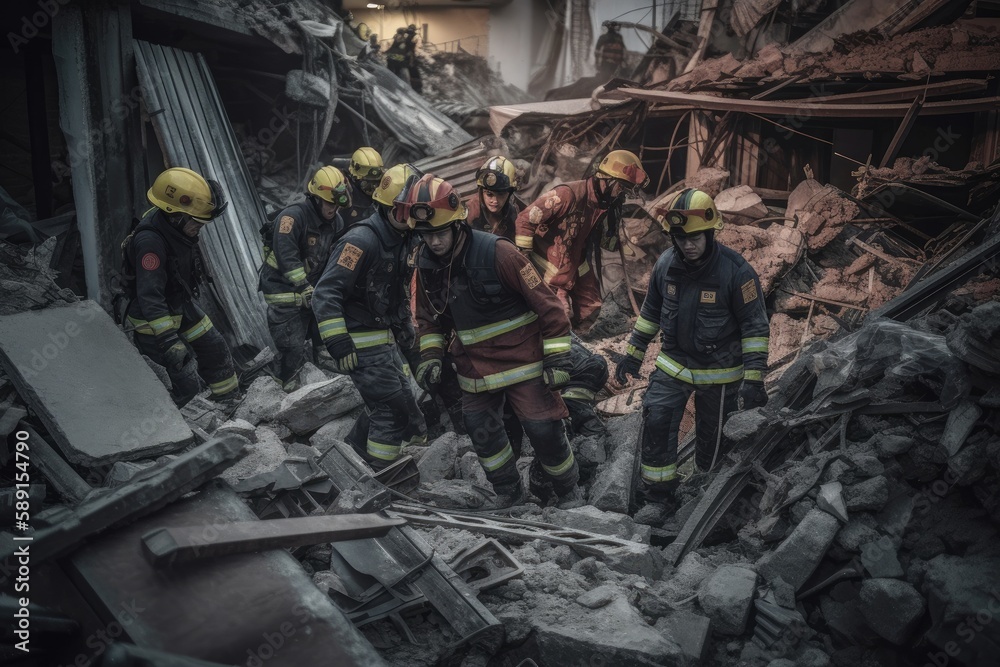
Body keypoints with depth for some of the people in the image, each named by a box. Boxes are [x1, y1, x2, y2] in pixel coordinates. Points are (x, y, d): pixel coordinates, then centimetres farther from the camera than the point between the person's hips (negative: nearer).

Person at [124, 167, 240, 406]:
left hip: (181, 307, 9)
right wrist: (169, 341, -37)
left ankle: (230, 403, 34)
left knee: (216, 350, 16)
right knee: (187, 383, -8)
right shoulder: (150, 241, -33)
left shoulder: (175, 226, -7)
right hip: (153, 320, -9)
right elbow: (149, 298, -35)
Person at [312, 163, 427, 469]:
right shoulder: (362, 240, -21)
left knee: (384, 406, 18)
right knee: (393, 409, -5)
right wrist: (337, 342, -30)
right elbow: (326, 293, -26)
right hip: (362, 343, -9)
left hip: (385, 339, 9)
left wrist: (406, 324, 24)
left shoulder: (403, 240, 8)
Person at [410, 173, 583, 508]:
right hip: (474, 365, 6)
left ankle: (567, 491, 25)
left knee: (545, 429, -2)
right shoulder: (426, 264, -2)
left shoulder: (496, 252, -22)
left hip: (522, 358, -5)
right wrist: (430, 356, 3)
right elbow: (429, 317, 15)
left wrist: (557, 357, -16)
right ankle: (508, 492, 35)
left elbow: (545, 301, -17)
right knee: (482, 432, 11)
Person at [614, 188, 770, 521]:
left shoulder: (735, 270, -20)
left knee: (711, 437, 11)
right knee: (656, 423, -7)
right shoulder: (666, 264, -5)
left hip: (719, 372, -3)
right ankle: (657, 495, 11)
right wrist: (633, 354, 10)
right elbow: (650, 311, 9)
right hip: (673, 365, 3)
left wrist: (754, 377, -17)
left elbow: (755, 325, -14)